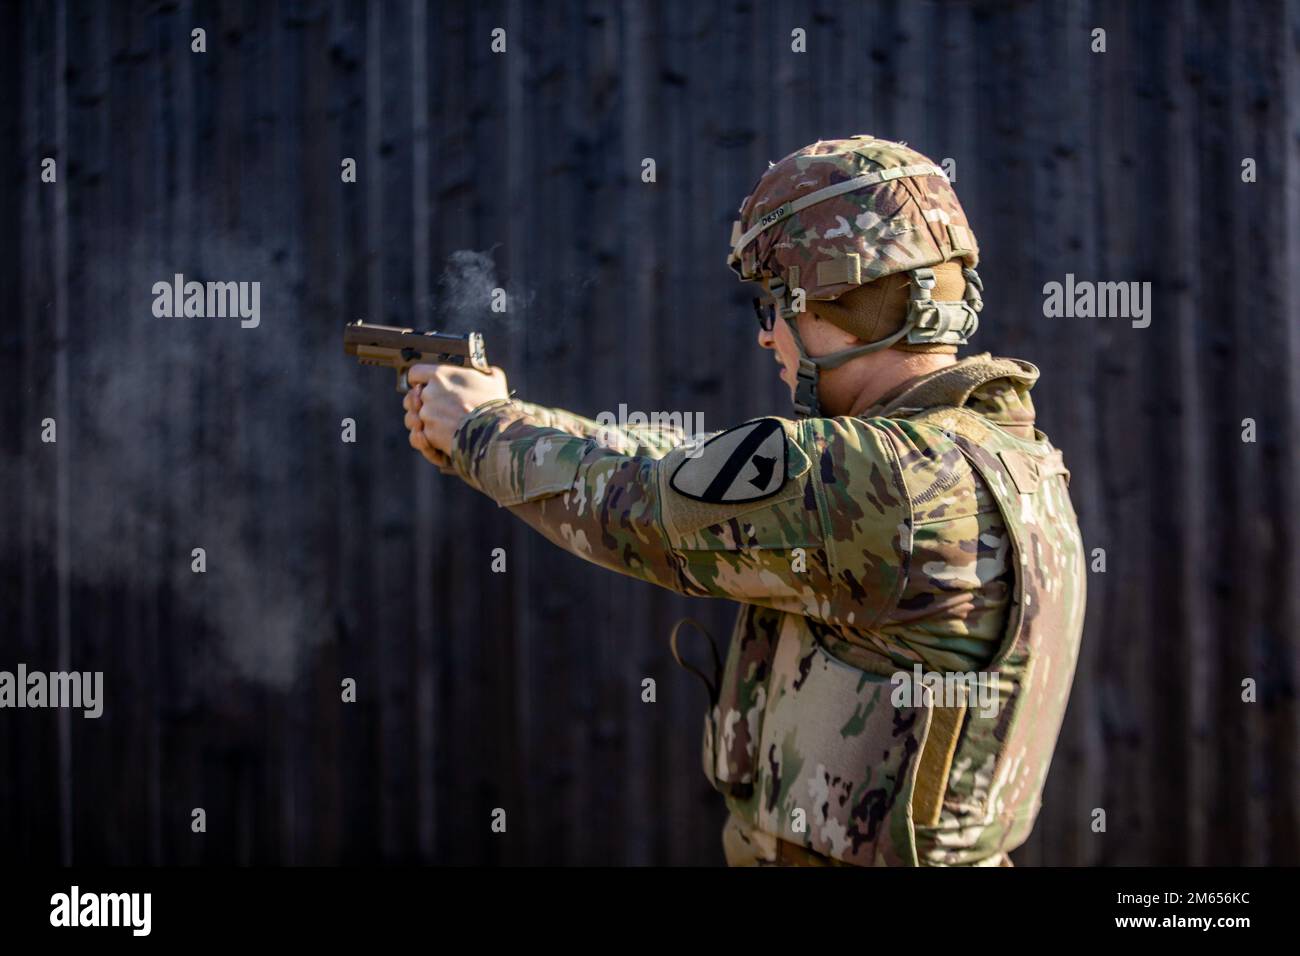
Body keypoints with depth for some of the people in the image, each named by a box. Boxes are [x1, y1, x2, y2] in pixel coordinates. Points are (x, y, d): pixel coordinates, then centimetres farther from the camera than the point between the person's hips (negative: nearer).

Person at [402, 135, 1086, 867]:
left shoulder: (886, 481, -22)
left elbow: (638, 505, -10)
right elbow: (703, 478, 13)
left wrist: (483, 428, 6)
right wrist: (519, 420, 17)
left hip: (832, 855, -8)